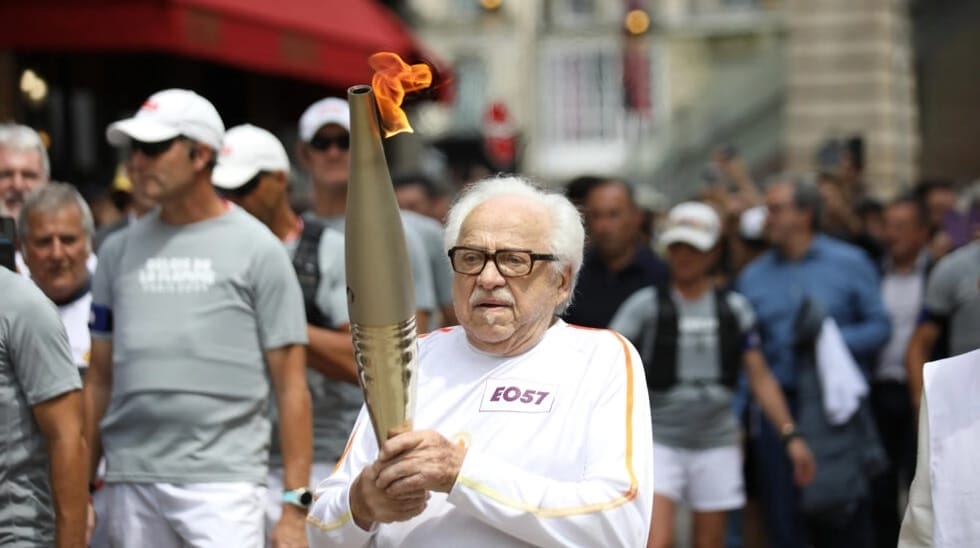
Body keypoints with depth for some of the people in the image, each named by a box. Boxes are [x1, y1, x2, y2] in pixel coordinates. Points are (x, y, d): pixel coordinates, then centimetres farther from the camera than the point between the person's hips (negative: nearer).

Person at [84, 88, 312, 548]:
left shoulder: (256, 248, 1)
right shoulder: (119, 250, 13)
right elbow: (100, 377, 14)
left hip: (224, 479, -4)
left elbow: (290, 384, -2)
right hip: (130, 480, 5)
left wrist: (296, 507, -9)